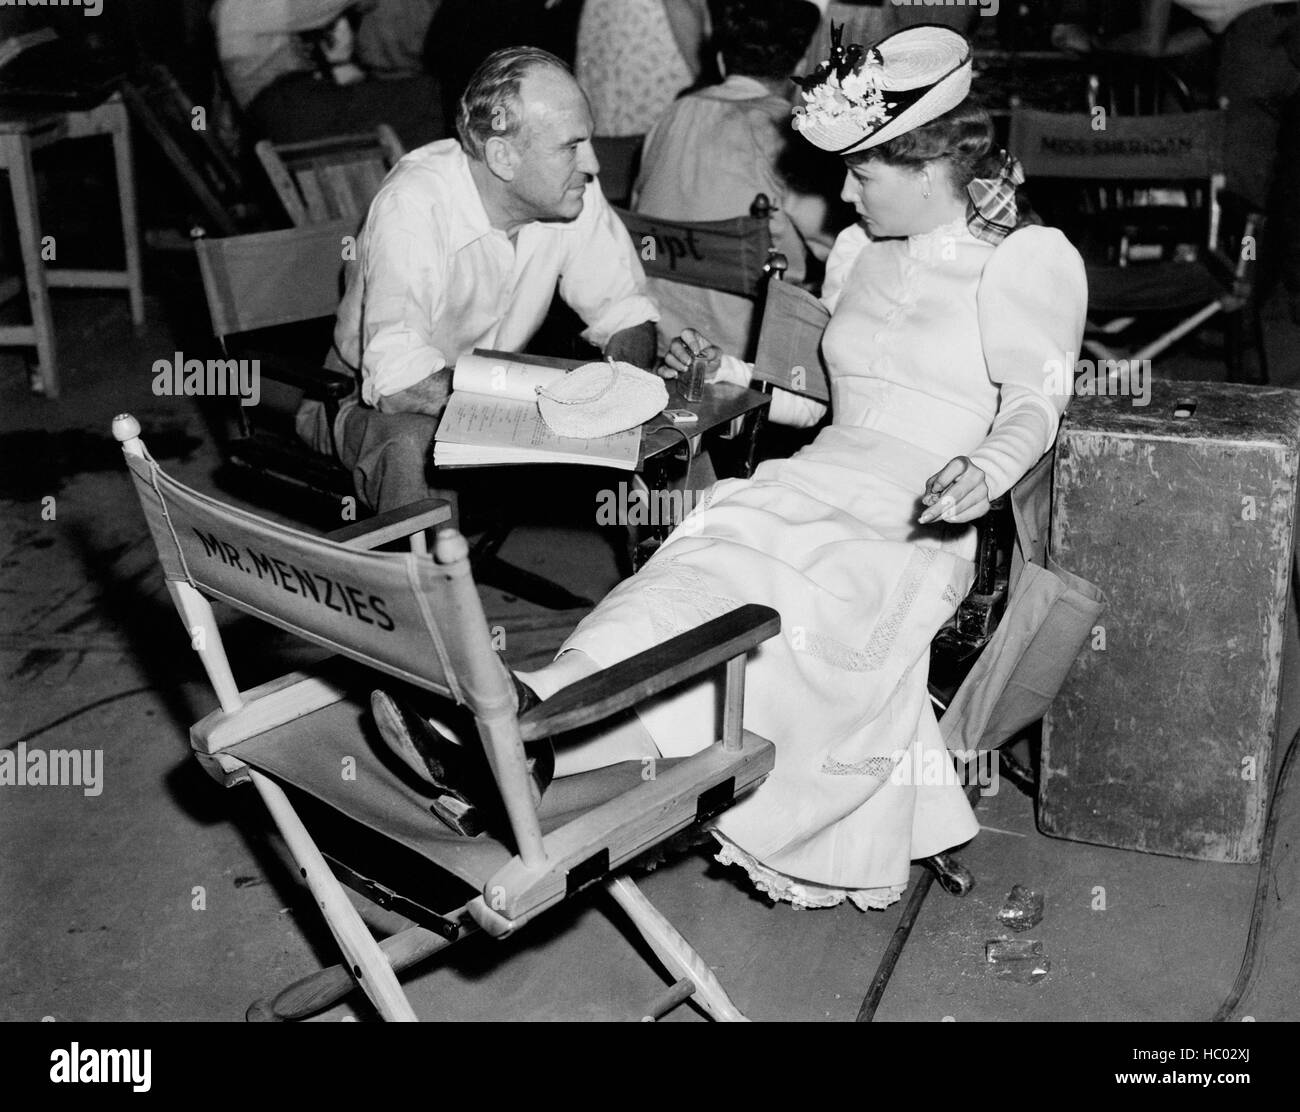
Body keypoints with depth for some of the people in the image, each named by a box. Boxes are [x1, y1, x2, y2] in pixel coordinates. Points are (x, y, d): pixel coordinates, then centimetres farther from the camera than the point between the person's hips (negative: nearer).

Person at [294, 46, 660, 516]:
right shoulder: (413, 205, -28)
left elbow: (626, 314, -2)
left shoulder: (573, 191, -11)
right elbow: (396, 383, -37)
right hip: (370, 404, -5)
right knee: (415, 447, -37)